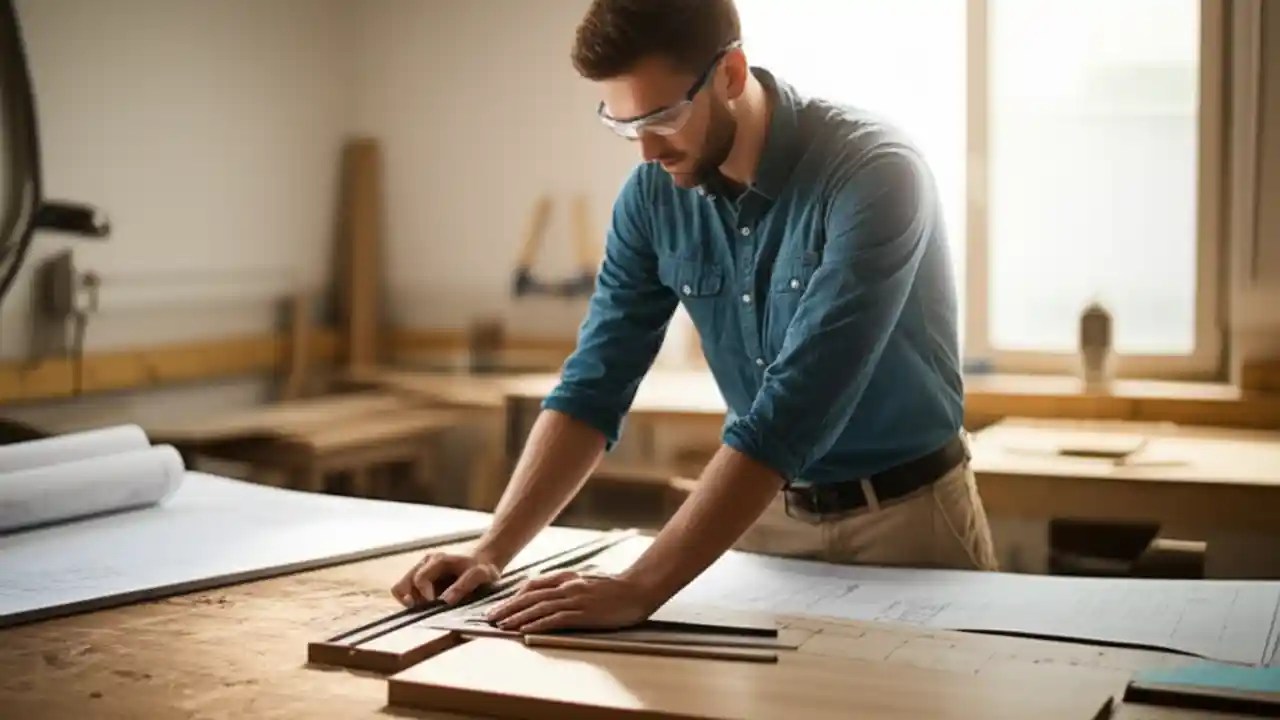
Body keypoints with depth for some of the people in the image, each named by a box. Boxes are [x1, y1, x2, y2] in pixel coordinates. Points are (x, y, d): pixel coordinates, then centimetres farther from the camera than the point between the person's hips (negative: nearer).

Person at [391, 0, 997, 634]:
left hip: (905, 517, -4)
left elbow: (793, 412, -34)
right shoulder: (653, 196, -8)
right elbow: (594, 385, -7)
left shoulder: (873, 175, -27)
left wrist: (640, 589, -37)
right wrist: (493, 550, -19)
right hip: (767, 512, 4)